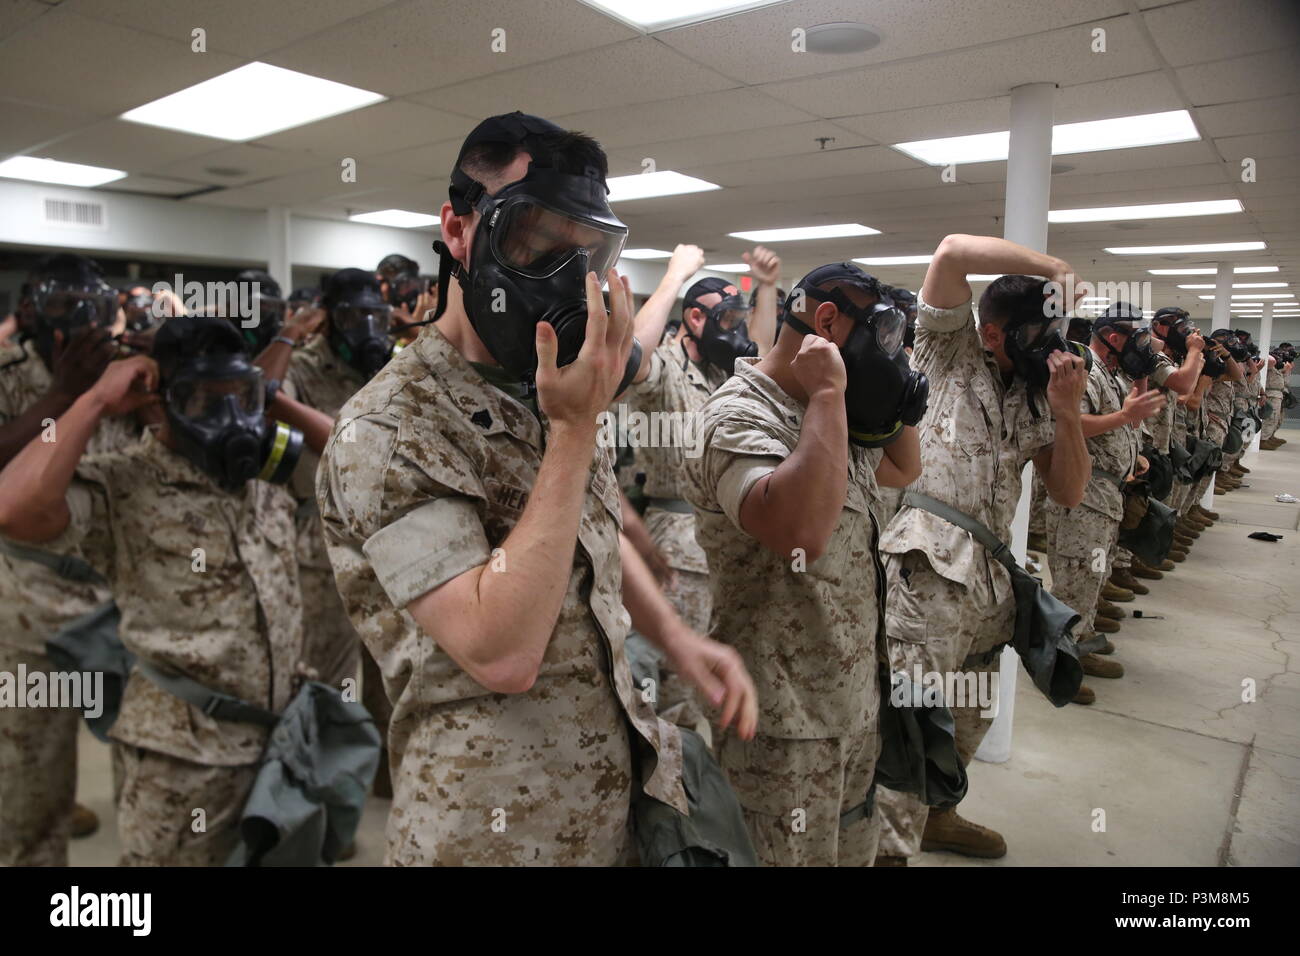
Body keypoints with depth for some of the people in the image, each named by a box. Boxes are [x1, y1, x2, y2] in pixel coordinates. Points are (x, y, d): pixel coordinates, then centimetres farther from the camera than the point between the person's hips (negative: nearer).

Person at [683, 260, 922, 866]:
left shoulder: (826, 420, 10)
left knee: (856, 850, 22)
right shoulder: (738, 417, -21)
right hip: (787, 724, -9)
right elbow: (802, 530, -39)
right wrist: (828, 392, -29)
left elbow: (903, 470, 25)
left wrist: (894, 395, 10)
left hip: (856, 700, 9)